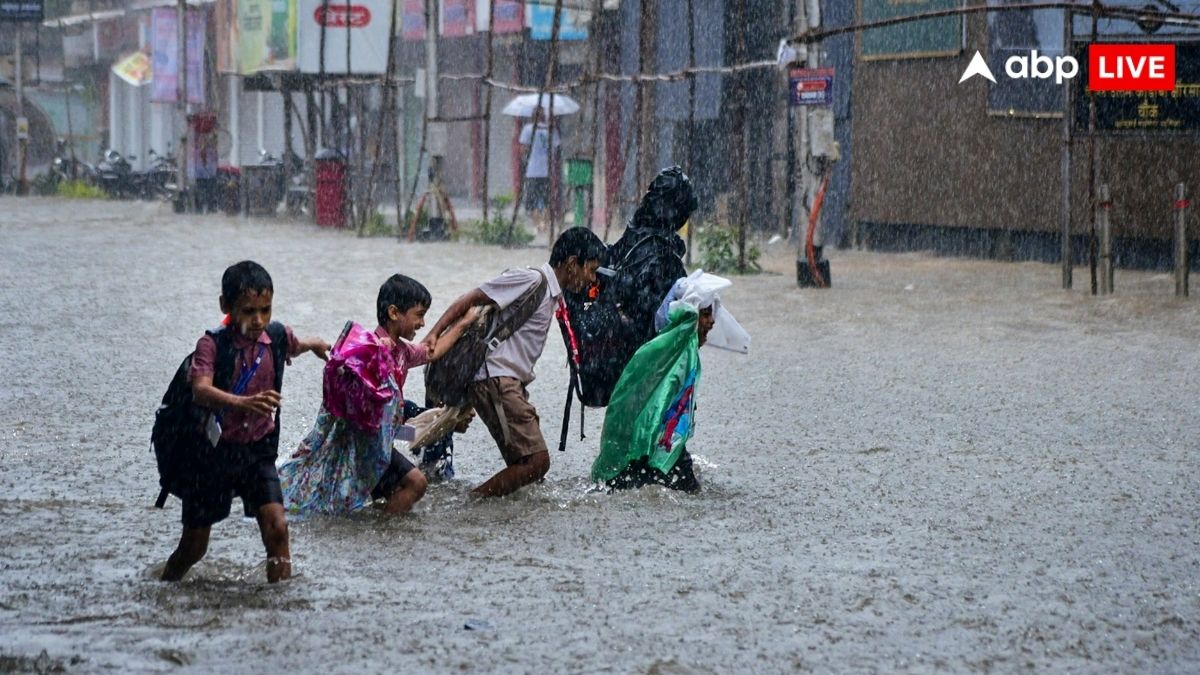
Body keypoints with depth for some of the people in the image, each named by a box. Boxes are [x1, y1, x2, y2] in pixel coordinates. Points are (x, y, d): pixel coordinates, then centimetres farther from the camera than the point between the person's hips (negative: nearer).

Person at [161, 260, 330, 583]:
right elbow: (200, 390, -37)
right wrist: (244, 403, -53)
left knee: (277, 526, -17)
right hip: (213, 450, -3)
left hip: (257, 451, 3)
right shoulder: (212, 344, -19)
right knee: (194, 544, 10)